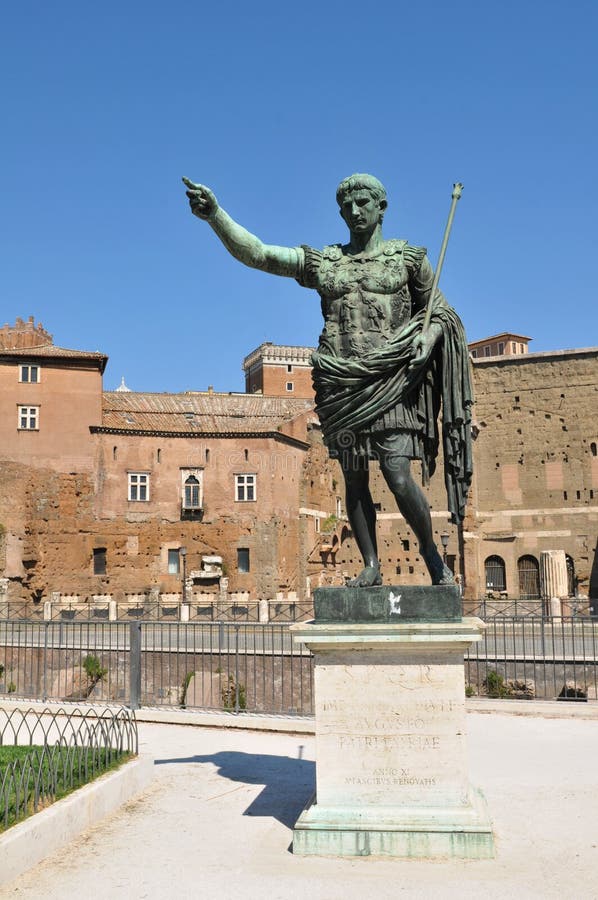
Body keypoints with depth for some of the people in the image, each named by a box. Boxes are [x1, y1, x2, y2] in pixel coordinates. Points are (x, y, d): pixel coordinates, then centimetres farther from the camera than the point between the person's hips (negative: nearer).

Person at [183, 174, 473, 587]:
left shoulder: (408, 258, 11)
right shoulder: (322, 262, 14)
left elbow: (440, 310, 17)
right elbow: (256, 253, 6)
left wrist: (430, 335, -5)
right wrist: (215, 214, -6)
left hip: (389, 382, -3)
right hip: (340, 385, 3)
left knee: (399, 477, -12)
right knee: (354, 479, 4)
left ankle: (433, 557, 7)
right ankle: (371, 566, 15)